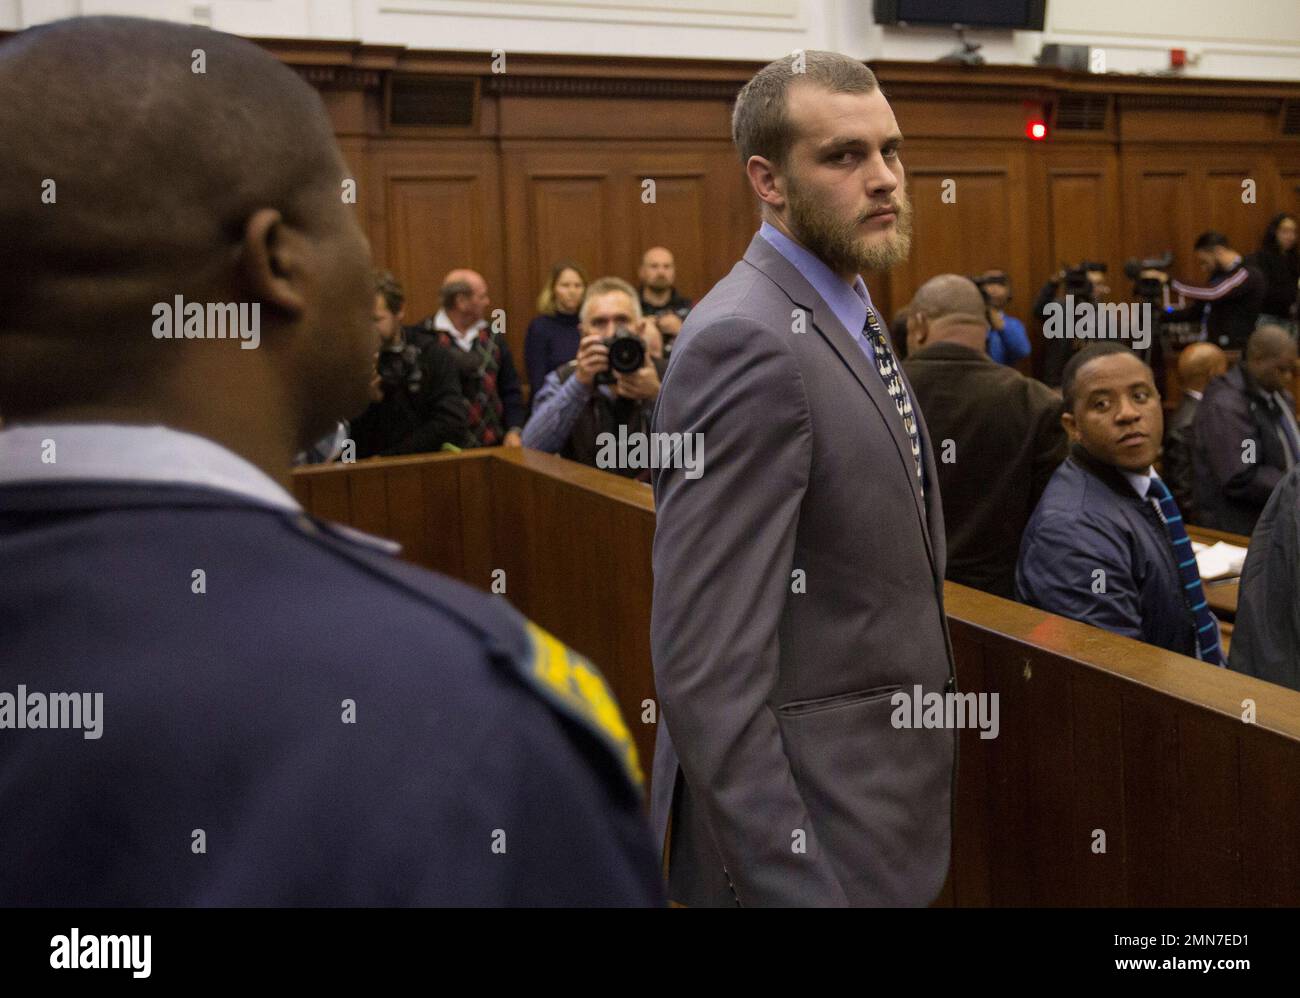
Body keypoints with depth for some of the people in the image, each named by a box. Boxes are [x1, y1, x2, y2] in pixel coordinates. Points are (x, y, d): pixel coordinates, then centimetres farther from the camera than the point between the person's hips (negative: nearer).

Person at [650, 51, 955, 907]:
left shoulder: (846, 316, 8)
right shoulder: (748, 344, -23)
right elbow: (708, 668, -27)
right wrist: (791, 883, -25)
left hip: (880, 800, 9)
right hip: (805, 830, -9)